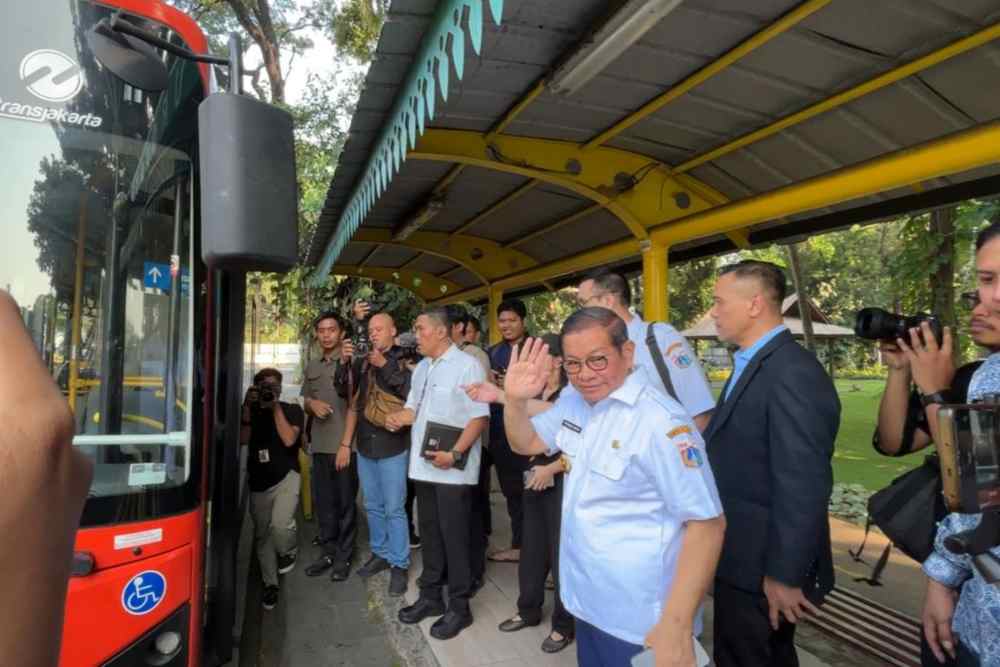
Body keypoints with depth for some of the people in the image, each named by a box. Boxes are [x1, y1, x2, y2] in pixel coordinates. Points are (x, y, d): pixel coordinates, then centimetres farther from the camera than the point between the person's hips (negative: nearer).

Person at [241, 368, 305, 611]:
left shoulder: (292, 410, 1)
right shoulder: (252, 412, 10)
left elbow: (289, 440, -14)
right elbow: (242, 439, -6)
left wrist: (276, 407, -13)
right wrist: (247, 408, -11)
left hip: (286, 478, -3)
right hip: (258, 483, 4)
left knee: (280, 524, -25)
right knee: (262, 535, 8)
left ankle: (288, 553, 9)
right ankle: (270, 584, 24)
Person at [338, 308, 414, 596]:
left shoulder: (405, 360, -8)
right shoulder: (363, 362, 9)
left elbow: (411, 393, -20)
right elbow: (344, 389, 4)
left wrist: (385, 365, -21)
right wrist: (345, 362, -12)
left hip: (392, 445, -6)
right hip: (365, 444, 6)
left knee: (394, 509, 0)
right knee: (373, 506, 17)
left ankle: (399, 564, 12)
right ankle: (380, 553, 32)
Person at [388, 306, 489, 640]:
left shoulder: (466, 365, -12)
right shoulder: (421, 367, 14)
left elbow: (479, 416, -16)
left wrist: (455, 453, -23)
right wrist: (399, 418, -2)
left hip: (453, 470, -7)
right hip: (424, 465, 8)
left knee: (454, 537, 3)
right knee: (429, 533, 18)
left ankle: (459, 607, 18)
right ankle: (430, 596, 33)